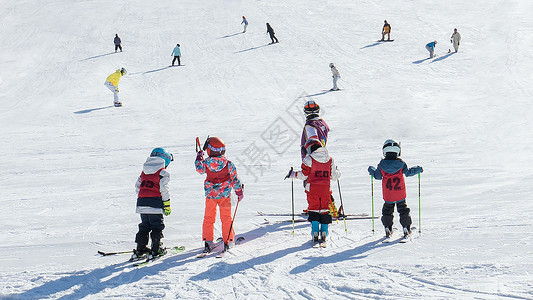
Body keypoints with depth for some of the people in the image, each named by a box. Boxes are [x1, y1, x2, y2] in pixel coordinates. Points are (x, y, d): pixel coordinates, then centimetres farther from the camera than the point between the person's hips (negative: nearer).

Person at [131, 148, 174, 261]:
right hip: (155, 204, -6)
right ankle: (155, 250, 0)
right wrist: (167, 205, -6)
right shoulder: (163, 172, -4)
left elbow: (137, 186, 18)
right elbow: (164, 189, -12)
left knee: (144, 226, 16)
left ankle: (140, 249, 15)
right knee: (157, 227, 3)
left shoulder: (144, 171, 17)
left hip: (141, 203, 6)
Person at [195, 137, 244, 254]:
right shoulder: (228, 164, -13)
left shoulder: (206, 163, -13)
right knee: (226, 218, 12)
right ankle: (228, 241, 14)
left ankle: (208, 241, 12)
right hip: (225, 194, 0)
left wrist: (199, 157, 24)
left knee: (208, 218, 13)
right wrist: (239, 192, 7)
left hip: (210, 195, 0)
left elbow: (199, 168, 10)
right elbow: (235, 179, -5)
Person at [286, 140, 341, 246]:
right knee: (324, 210, 10)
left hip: (313, 189, -3)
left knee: (313, 209, 6)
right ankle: (323, 233, 3)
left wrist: (293, 174, 11)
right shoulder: (330, 160, 7)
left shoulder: (309, 159, -6)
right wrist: (338, 173, 35)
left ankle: (315, 234, -2)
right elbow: (333, 176, 12)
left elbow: (304, 175, -4)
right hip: (326, 189, 3)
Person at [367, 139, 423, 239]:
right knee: (403, 210, 14)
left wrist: (371, 170, 19)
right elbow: (408, 172, -3)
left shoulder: (381, 164, -9)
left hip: (387, 195, 1)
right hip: (400, 194, 0)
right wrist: (417, 169, 14)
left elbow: (378, 176, 0)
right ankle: (406, 229, 12)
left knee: (387, 210, 17)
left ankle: (388, 229, 16)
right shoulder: (401, 163, -12)